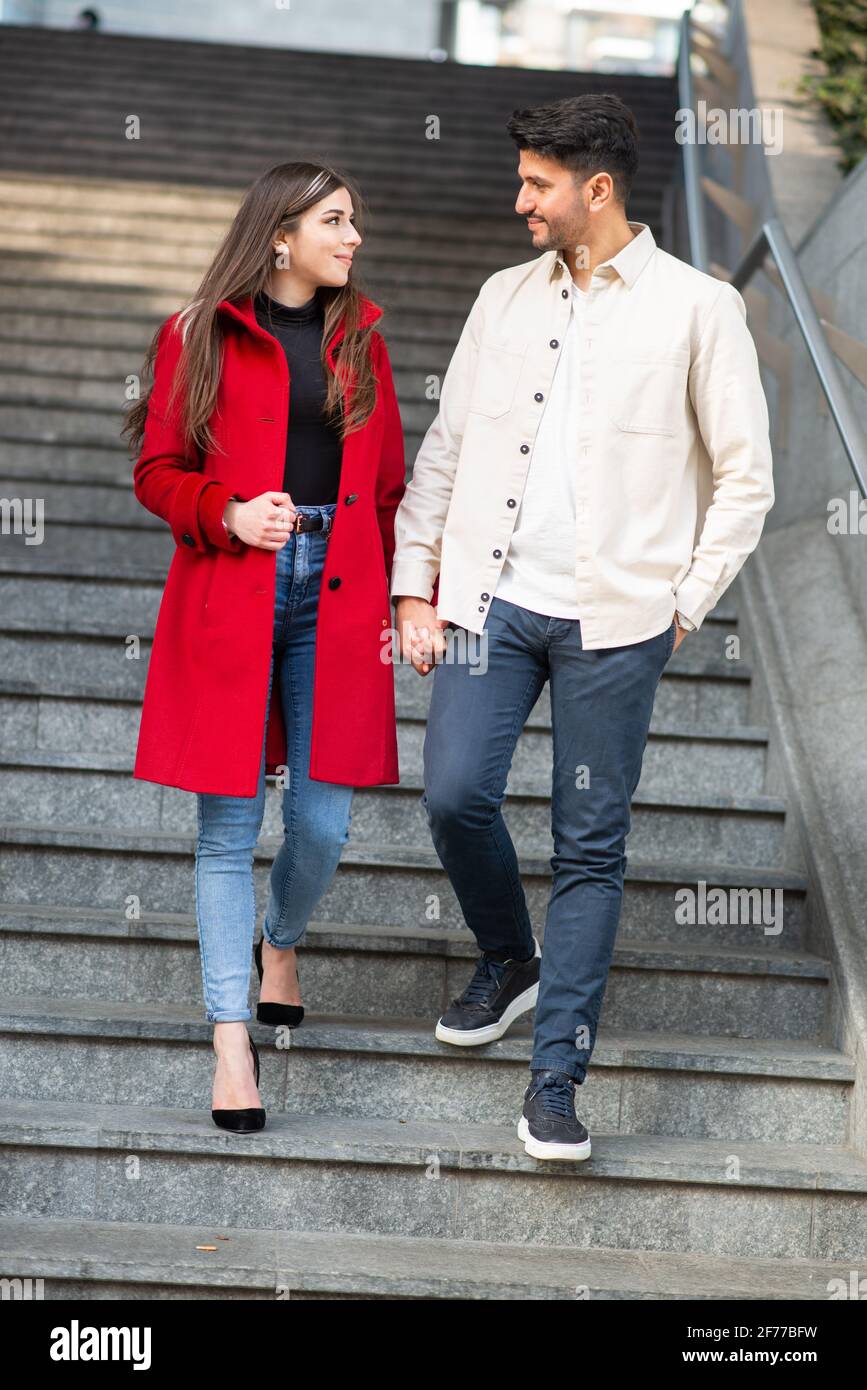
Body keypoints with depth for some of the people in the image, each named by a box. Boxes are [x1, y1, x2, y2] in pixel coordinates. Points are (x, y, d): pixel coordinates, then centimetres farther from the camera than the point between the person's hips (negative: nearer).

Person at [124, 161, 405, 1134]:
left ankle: (280, 945, 35)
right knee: (229, 826, -1)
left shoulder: (359, 336, 13)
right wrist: (229, 513, -15)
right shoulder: (201, 335, 1)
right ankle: (231, 1037, 6)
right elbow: (158, 471, 3)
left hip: (336, 597, 3)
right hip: (231, 597, -3)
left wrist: (411, 597, 8)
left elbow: (389, 480, 15)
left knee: (323, 819, 3)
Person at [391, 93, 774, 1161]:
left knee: (589, 848, 0)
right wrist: (415, 585, 7)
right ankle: (509, 961, 24)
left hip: (614, 619, -3)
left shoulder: (698, 309, -1)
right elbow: (444, 448, 14)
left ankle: (555, 1080, 8)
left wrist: (686, 603, -3)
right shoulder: (505, 298, 11)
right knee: (454, 794, -7)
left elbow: (745, 478, 2)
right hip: (494, 599, 3)